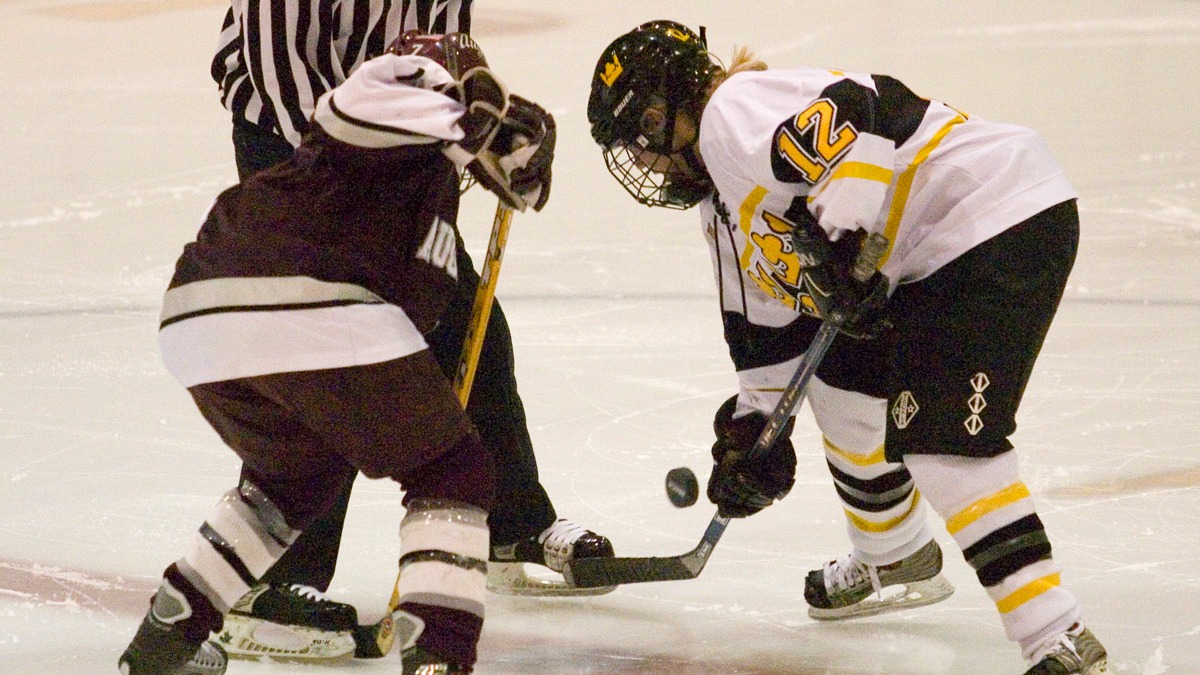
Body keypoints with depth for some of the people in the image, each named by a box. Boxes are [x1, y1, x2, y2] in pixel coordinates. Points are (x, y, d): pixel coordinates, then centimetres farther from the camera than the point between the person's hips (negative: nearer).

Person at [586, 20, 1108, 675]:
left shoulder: (730, 112, -11)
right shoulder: (726, 203, 22)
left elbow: (851, 111, -28)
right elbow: (766, 318, 27)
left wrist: (840, 239, -30)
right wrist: (754, 426, 23)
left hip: (1003, 219, -11)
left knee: (942, 441, -17)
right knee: (842, 383, 22)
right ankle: (897, 558, 44)